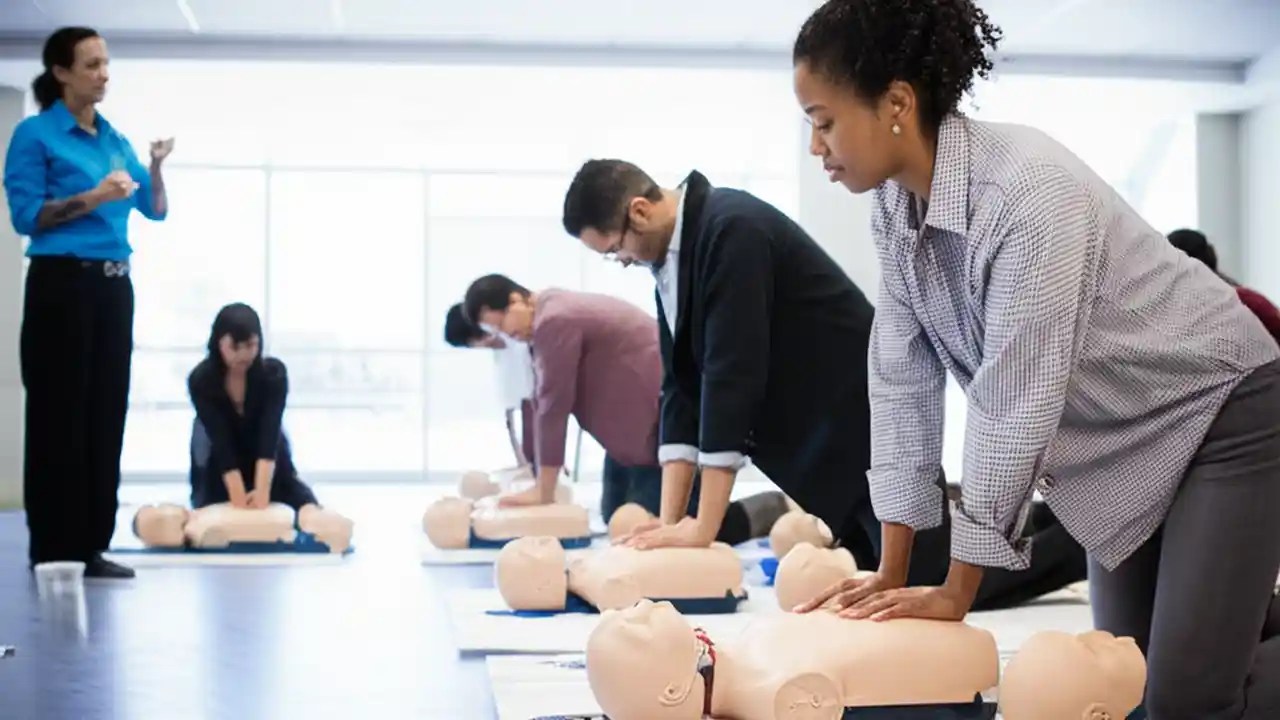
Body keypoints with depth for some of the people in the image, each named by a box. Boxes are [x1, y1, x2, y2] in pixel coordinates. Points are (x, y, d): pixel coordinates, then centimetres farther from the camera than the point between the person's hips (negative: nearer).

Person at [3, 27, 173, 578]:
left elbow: (156, 211, 13)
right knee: (59, 416, -3)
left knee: (106, 414, 7)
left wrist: (155, 167, -4)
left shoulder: (115, 138, 14)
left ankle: (90, 546, 14)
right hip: (62, 285, -7)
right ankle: (53, 549, 5)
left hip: (113, 286, 7)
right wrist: (93, 197, -20)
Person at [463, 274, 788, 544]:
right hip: (636, 427, 11)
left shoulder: (553, 320, -18)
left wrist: (544, 491, -14)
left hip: (662, 420, -11)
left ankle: (772, 511, -3)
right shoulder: (550, 316, 13)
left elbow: (553, 404, -19)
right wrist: (541, 484, 10)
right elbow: (542, 403, 12)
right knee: (617, 519, 14)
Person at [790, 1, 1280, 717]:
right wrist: (892, 571, -5)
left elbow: (1016, 403, -29)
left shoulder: (1027, 190, -31)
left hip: (1220, 415, -7)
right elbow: (902, 382, -4)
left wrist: (957, 593, -21)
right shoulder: (896, 207, -7)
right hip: (1123, 442, 7)